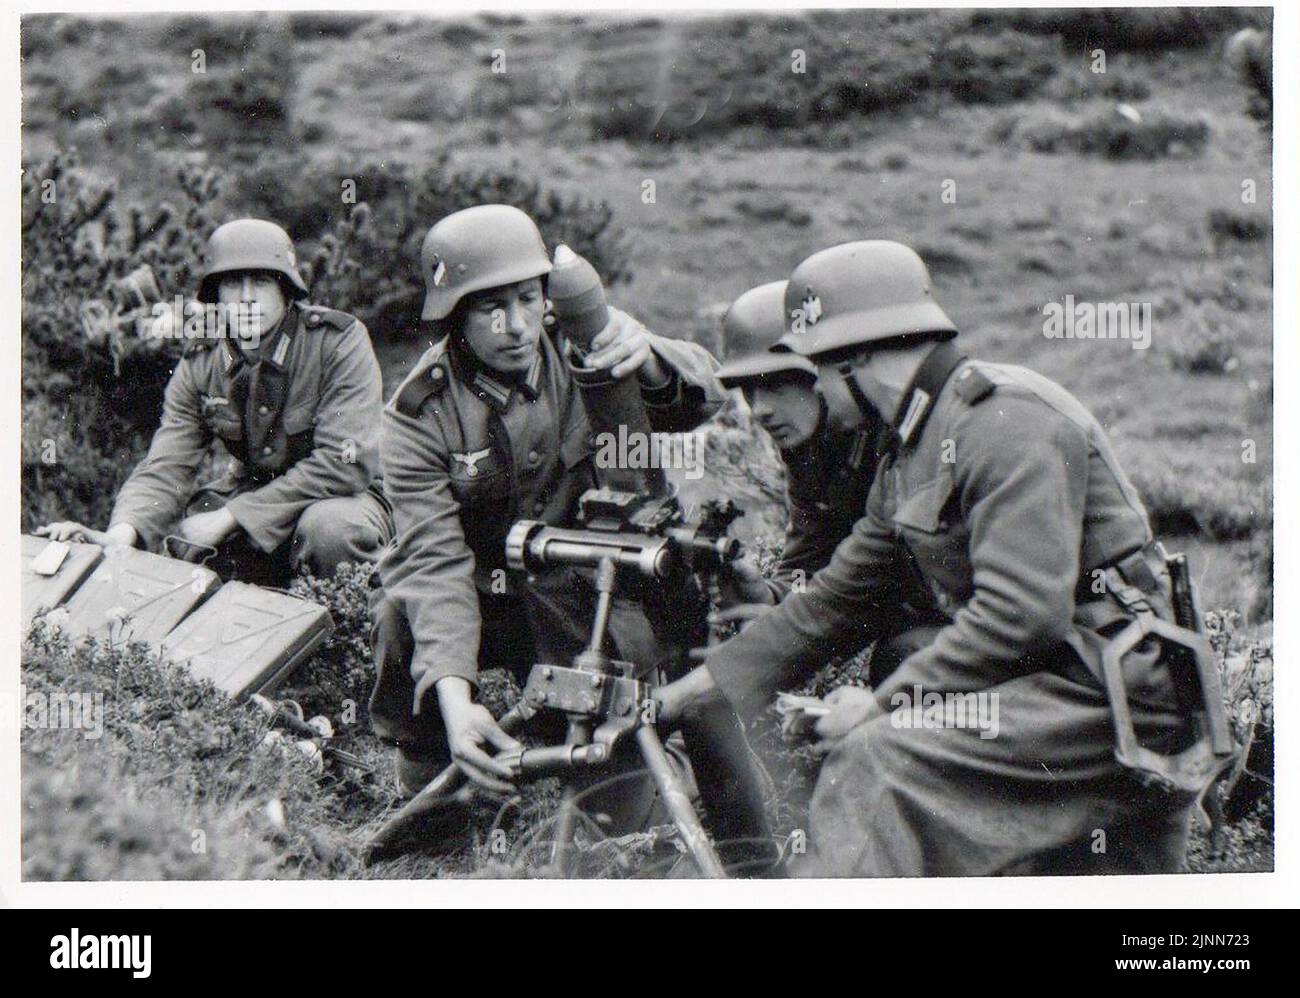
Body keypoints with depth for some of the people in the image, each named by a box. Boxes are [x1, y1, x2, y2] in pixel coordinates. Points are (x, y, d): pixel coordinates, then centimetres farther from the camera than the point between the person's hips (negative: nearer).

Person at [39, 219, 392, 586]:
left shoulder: (340, 342, -18)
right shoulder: (200, 364, -3)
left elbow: (345, 463, -25)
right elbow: (167, 466, -10)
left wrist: (230, 517, -26)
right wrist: (121, 533, -34)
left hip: (341, 498, -4)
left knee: (326, 527, -36)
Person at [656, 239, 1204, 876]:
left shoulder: (1004, 420, -16)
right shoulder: (910, 454, 16)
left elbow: (1019, 615, -25)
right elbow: (838, 601, 18)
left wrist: (885, 699, -18)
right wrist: (686, 692, 15)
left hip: (1113, 696, -10)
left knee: (875, 758, -22)